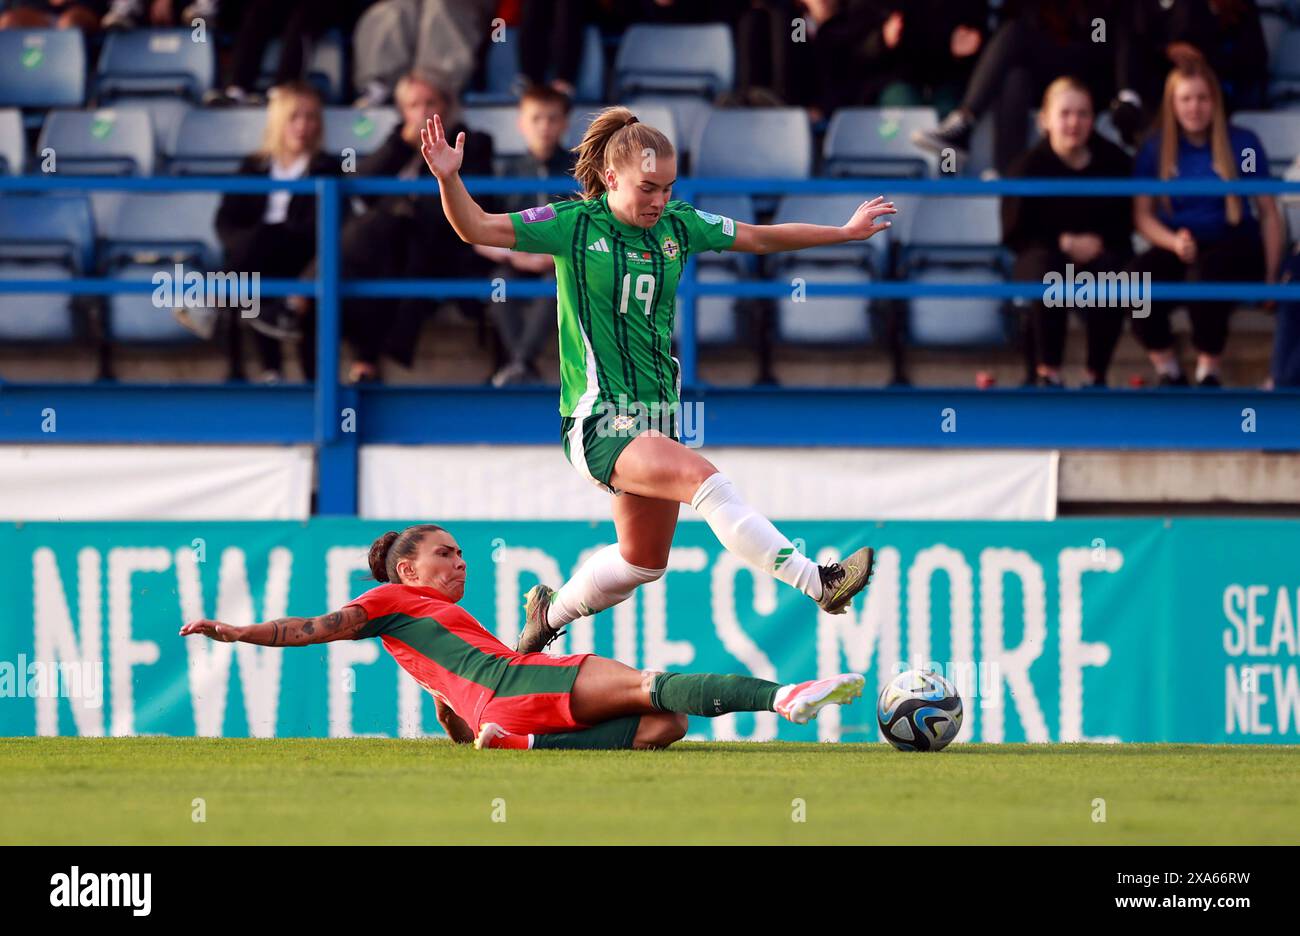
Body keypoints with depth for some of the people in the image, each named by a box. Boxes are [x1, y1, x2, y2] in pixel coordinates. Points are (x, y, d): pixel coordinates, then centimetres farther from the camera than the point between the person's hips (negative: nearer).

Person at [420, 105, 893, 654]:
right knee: (703, 477, -29)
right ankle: (817, 582, -37)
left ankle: (551, 613, 41)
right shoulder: (573, 225, -6)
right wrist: (449, 179, -25)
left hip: (657, 419, 7)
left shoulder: (678, 225, 7)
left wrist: (846, 232, 22)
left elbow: (762, 238, 19)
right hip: (598, 421, -7)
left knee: (643, 562, 15)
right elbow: (476, 229, -7)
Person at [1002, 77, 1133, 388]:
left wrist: (1099, 243, -17)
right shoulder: (1029, 167, -10)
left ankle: (1096, 375, -16)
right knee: (1047, 272, -37)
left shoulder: (1114, 161, -5)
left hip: (1099, 252, 1)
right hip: (1044, 252, -1)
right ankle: (1048, 373, -24)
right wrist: (1063, 243, -18)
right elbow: (1015, 234, -5)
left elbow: (1124, 225, 4)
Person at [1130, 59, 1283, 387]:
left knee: (1205, 274, -39)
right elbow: (1142, 216, 5)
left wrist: (1271, 277, -4)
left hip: (1235, 246, -2)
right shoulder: (1155, 149, 2)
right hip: (1177, 247, 2)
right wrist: (1174, 242, -16)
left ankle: (1208, 372, -19)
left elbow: (1269, 214, 2)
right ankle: (1168, 372, -12)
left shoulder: (1242, 144, -3)